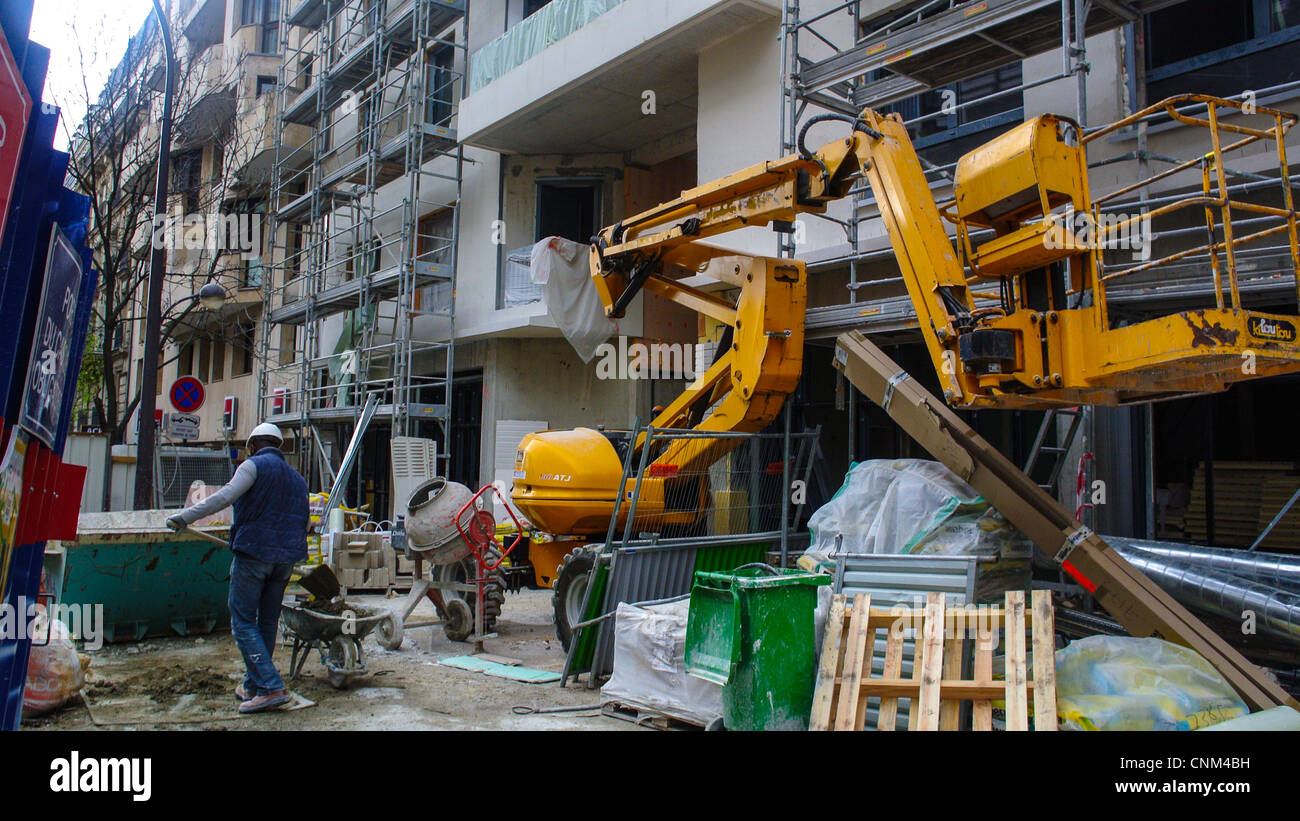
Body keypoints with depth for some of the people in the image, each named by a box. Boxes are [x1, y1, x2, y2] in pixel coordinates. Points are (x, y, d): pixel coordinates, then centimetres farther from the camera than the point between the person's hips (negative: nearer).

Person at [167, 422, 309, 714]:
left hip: (253, 553, -7)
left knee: (243, 621, -4)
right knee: (267, 623, 14)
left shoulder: (254, 465, -2)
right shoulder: (297, 478, 19)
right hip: (285, 560, 7)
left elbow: (225, 496, -17)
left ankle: (271, 687, -13)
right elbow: (305, 523, 21)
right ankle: (252, 687, 22)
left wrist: (184, 517, -16)